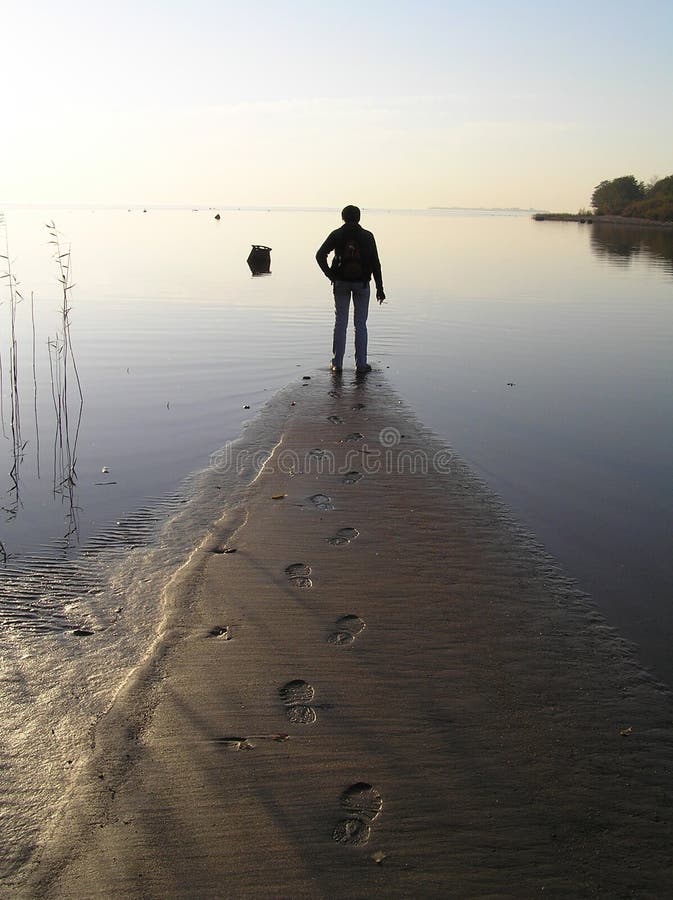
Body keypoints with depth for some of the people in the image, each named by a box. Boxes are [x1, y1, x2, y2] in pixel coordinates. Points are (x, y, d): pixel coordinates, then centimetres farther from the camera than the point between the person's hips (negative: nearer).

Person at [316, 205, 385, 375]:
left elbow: (320, 255, -9)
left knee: (340, 323, 7)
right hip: (361, 283, -1)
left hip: (341, 283, 1)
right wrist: (379, 288, 0)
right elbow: (375, 263, -3)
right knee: (360, 324, 6)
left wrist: (330, 274, -2)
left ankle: (337, 364, 8)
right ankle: (361, 364, 6)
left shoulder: (336, 235, 0)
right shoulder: (367, 236, -1)